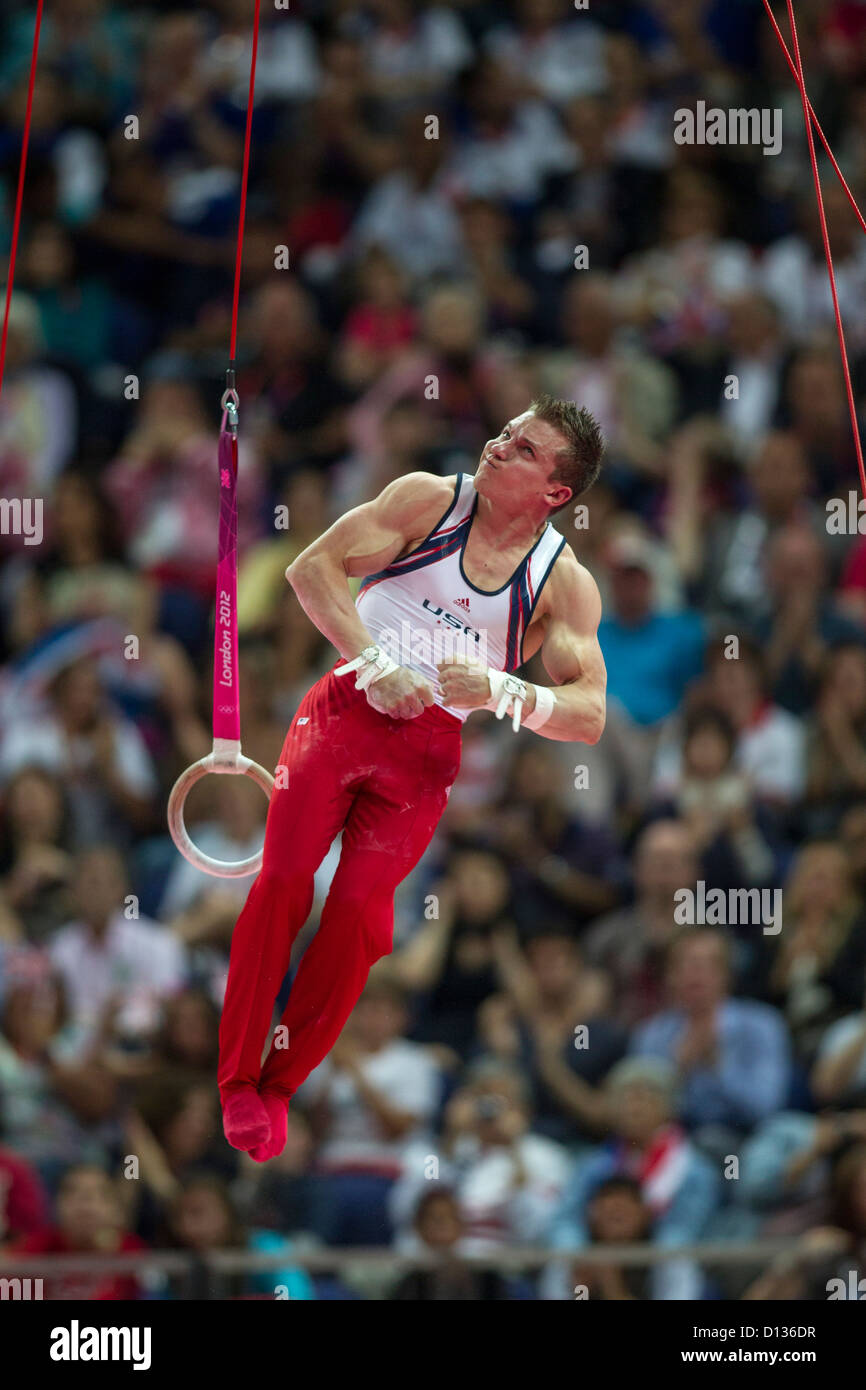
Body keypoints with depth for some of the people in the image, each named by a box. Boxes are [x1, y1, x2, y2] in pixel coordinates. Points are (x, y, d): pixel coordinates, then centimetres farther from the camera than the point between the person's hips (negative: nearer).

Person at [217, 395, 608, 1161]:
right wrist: (373, 663, -18)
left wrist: (498, 690, -25)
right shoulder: (429, 500, -1)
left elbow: (589, 715, -9)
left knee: (359, 911, -10)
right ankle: (236, 1078, -3)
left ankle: (279, 1084, 4)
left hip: (428, 749, 0)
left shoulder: (566, 583, -1)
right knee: (283, 884, -11)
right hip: (345, 709, 0)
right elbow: (314, 566, -7)